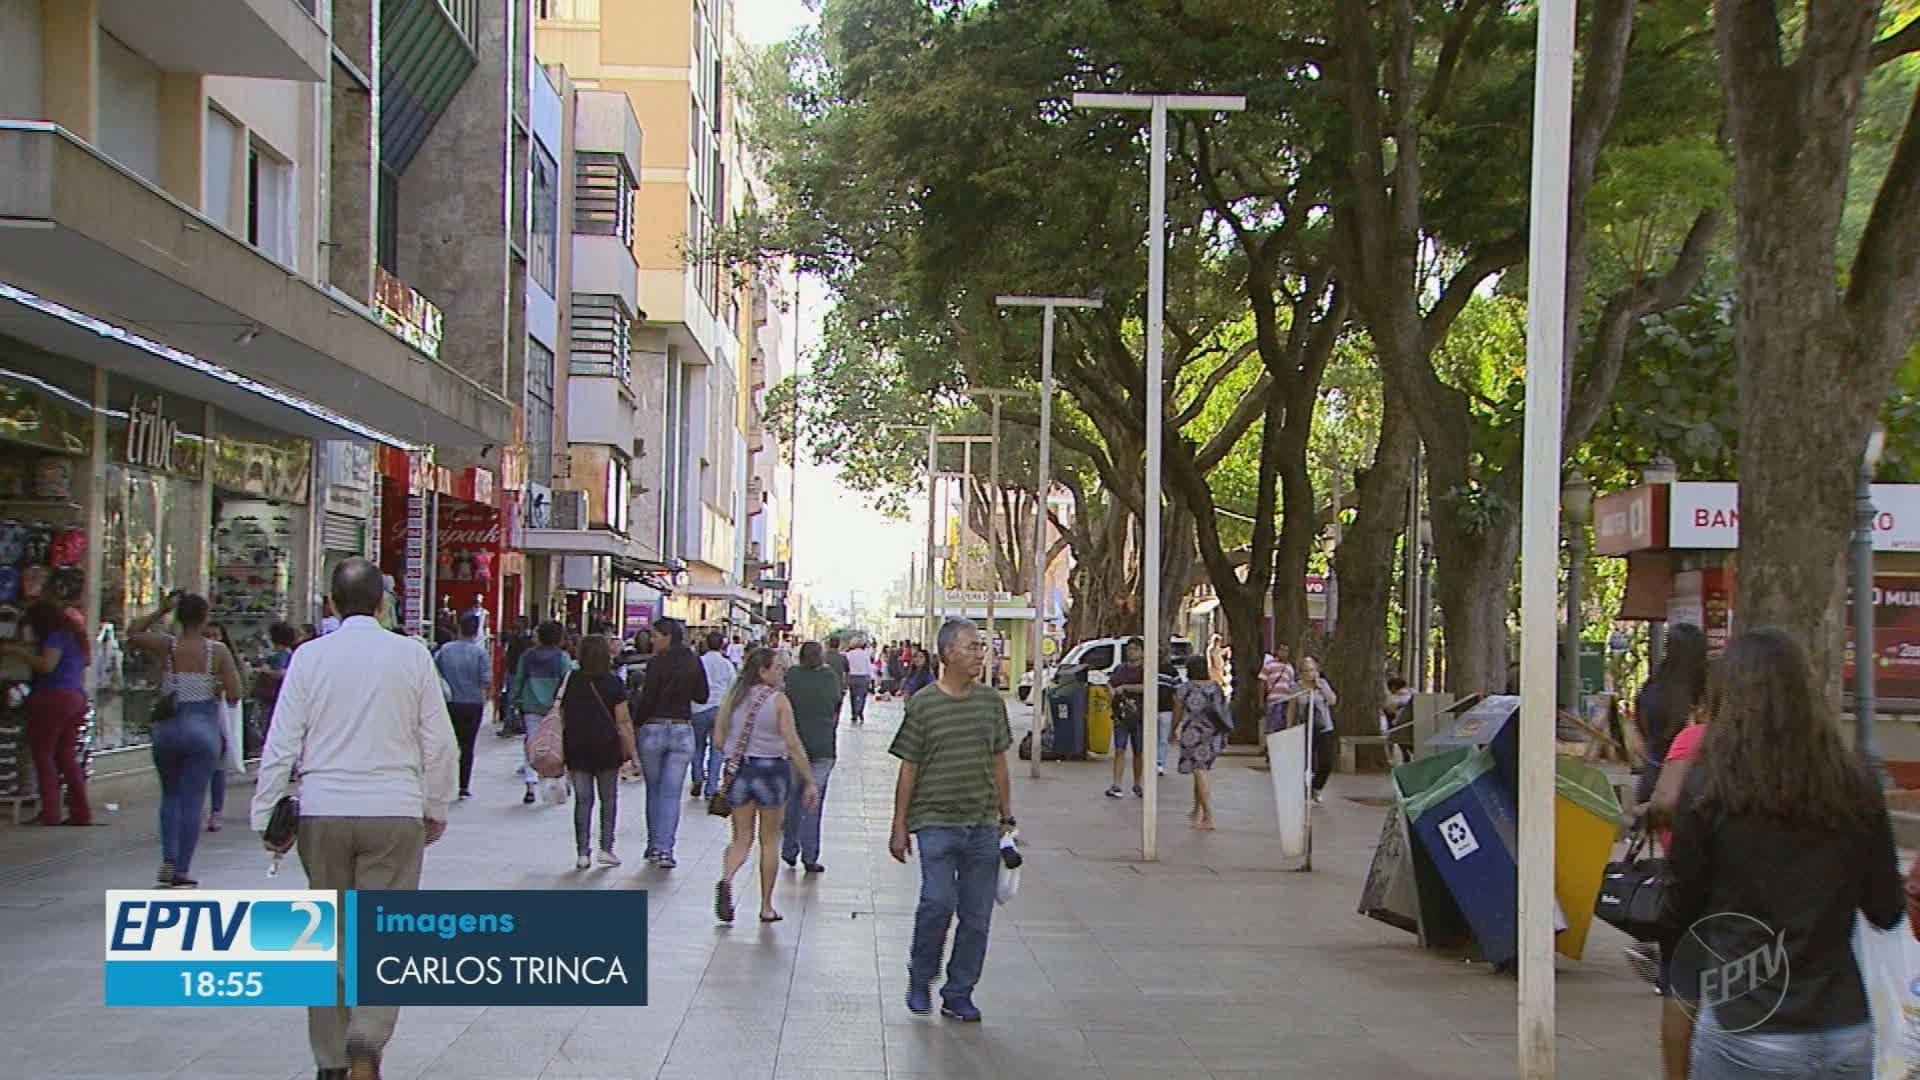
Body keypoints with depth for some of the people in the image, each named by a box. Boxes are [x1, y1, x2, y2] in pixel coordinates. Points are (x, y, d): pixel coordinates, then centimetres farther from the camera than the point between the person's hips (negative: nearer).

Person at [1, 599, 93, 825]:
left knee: (43, 754, -5)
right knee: (66, 755, 10)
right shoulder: (74, 635, 21)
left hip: (53, 696, -9)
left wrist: (19, 652, -10)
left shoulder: (56, 636, -6)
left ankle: (50, 814, -11)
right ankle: (81, 812, 5)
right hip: (77, 697, 9)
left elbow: (47, 665, -18)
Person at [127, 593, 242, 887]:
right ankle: (182, 871, 5)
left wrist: (160, 612, 11)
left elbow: (132, 634, 17)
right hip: (203, 729, -2)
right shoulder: (218, 651, -6)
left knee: (170, 795, 20)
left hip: (167, 728, 2)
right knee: (192, 801, 3)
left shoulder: (167, 646, -3)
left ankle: (168, 860, 7)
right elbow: (234, 695, -8)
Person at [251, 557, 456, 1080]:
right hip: (395, 811, -1)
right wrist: (436, 808, 15)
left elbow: (282, 744, -1)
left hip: (323, 812, 1)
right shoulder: (411, 655, -2)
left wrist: (265, 815, 7)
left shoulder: (310, 656, -1)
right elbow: (439, 742, 2)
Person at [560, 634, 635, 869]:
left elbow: (562, 716, 4)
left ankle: (582, 853, 4)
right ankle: (606, 848, 8)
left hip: (576, 747, 2)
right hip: (607, 748, -2)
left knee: (583, 799, 7)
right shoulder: (612, 682, -7)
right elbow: (623, 721, -9)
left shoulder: (570, 682, 0)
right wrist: (632, 750, -3)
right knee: (608, 798, 12)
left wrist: (562, 752, 11)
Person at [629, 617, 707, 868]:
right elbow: (702, 696, 9)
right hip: (683, 731, 3)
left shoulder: (657, 663, -12)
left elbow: (647, 700, -12)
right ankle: (664, 849, -6)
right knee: (671, 793, 2)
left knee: (654, 791, 14)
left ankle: (654, 845, 20)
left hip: (654, 728, -3)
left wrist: (634, 723, 0)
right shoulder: (694, 662, 2)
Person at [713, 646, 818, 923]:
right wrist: (809, 781, -9)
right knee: (769, 840, 11)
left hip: (737, 771, 3)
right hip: (771, 770, -3)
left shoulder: (733, 696, 2)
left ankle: (726, 879, -17)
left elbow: (718, 738, 4)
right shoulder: (778, 700, -10)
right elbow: (792, 744, -13)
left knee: (742, 838, 13)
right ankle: (766, 906, 15)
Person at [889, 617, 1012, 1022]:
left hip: (983, 825, 4)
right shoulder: (923, 704, -3)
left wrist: (1006, 817, 15)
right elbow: (908, 769, 0)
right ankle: (920, 978, 9)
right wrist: (899, 827, -1)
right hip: (936, 821, -4)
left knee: (977, 915, 4)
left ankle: (959, 993, 17)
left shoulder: (991, 701, 8)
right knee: (938, 901, -15)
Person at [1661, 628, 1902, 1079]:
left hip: (1745, 1036, -3)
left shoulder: (1709, 788, -12)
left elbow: (1678, 913, -4)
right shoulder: (1855, 785, -4)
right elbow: (1887, 912, 4)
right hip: (1846, 1035, 3)